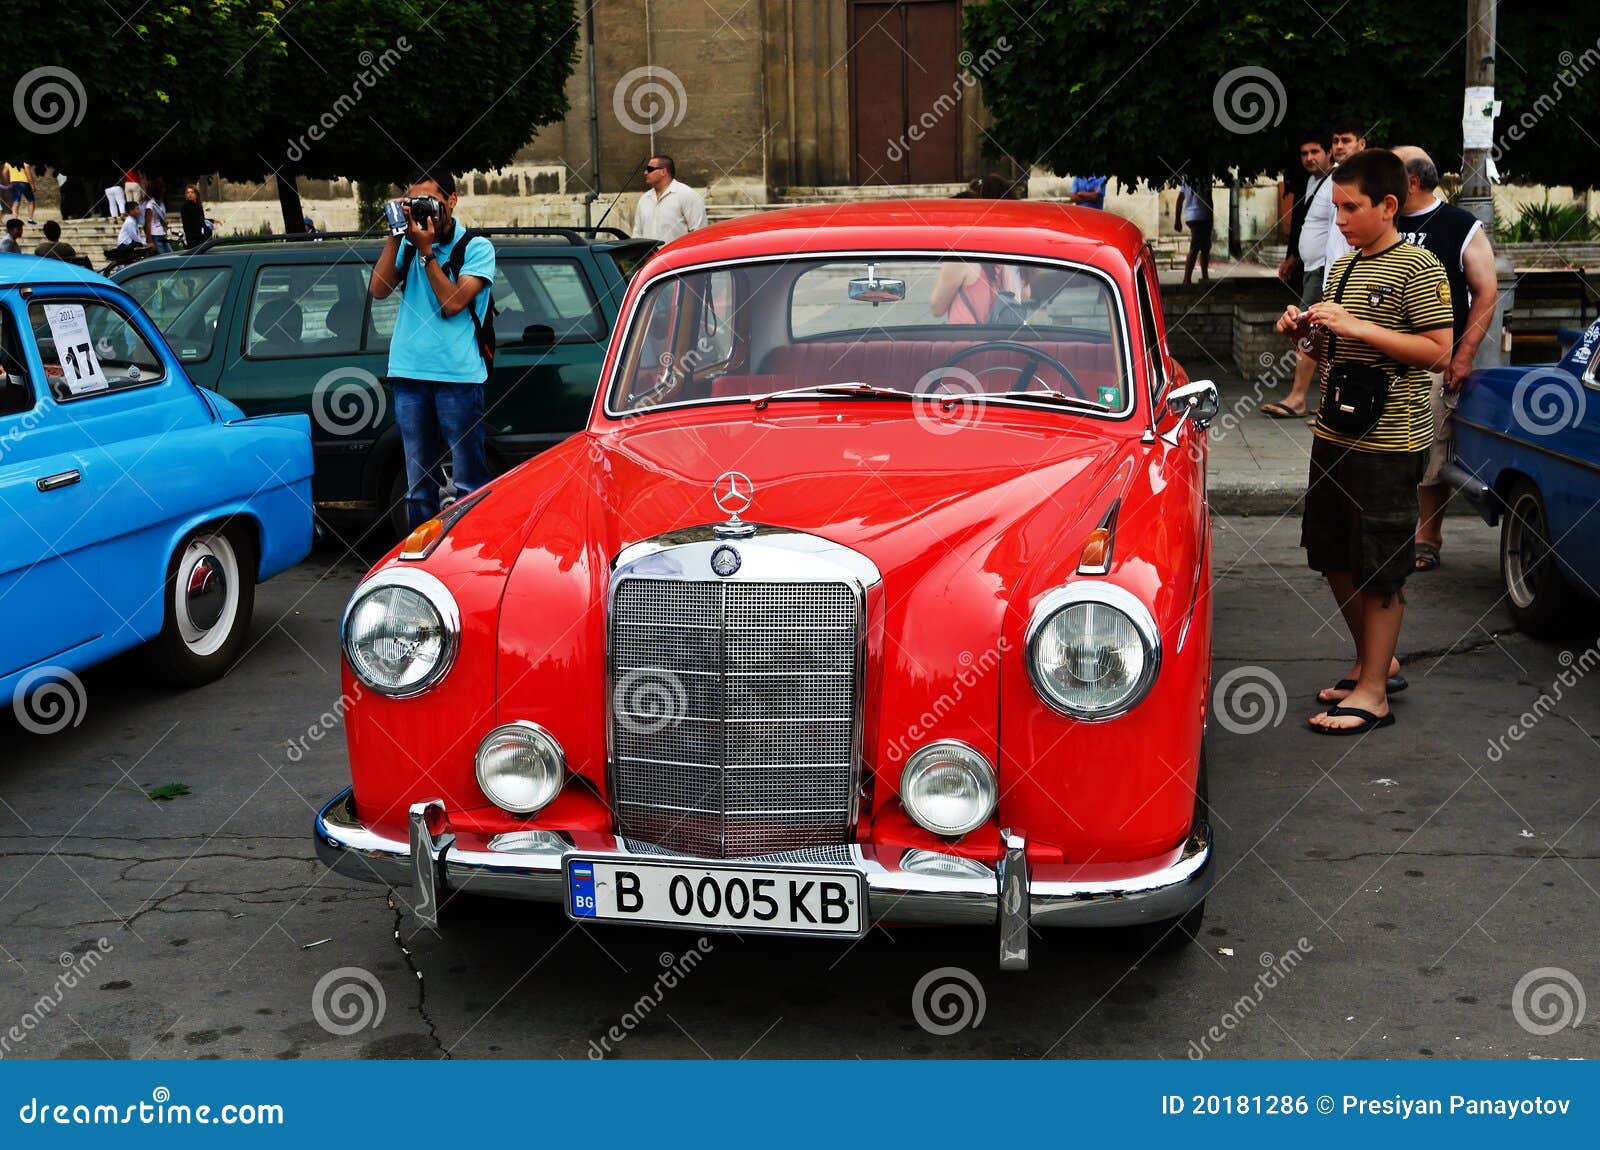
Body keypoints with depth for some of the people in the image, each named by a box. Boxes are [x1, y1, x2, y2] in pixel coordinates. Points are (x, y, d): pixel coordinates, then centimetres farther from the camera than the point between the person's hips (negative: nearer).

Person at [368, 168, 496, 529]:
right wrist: (394, 237, -4)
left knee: (469, 482, -2)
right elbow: (379, 290, 1)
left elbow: (452, 303, -11)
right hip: (409, 375, 4)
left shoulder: (476, 247, 1)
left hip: (457, 376, -4)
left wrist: (426, 251, -11)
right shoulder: (408, 244, 14)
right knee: (418, 482, 10)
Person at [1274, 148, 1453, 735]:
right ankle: (1376, 662, 31)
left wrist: (1356, 327, -21)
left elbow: (1438, 351, -17)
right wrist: (1304, 331, 2)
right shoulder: (1342, 267, 14)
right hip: (1334, 436, 8)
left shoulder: (1417, 268, -10)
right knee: (1334, 559, 14)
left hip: (1389, 444, -8)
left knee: (1379, 571, -2)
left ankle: (1373, 693, 6)